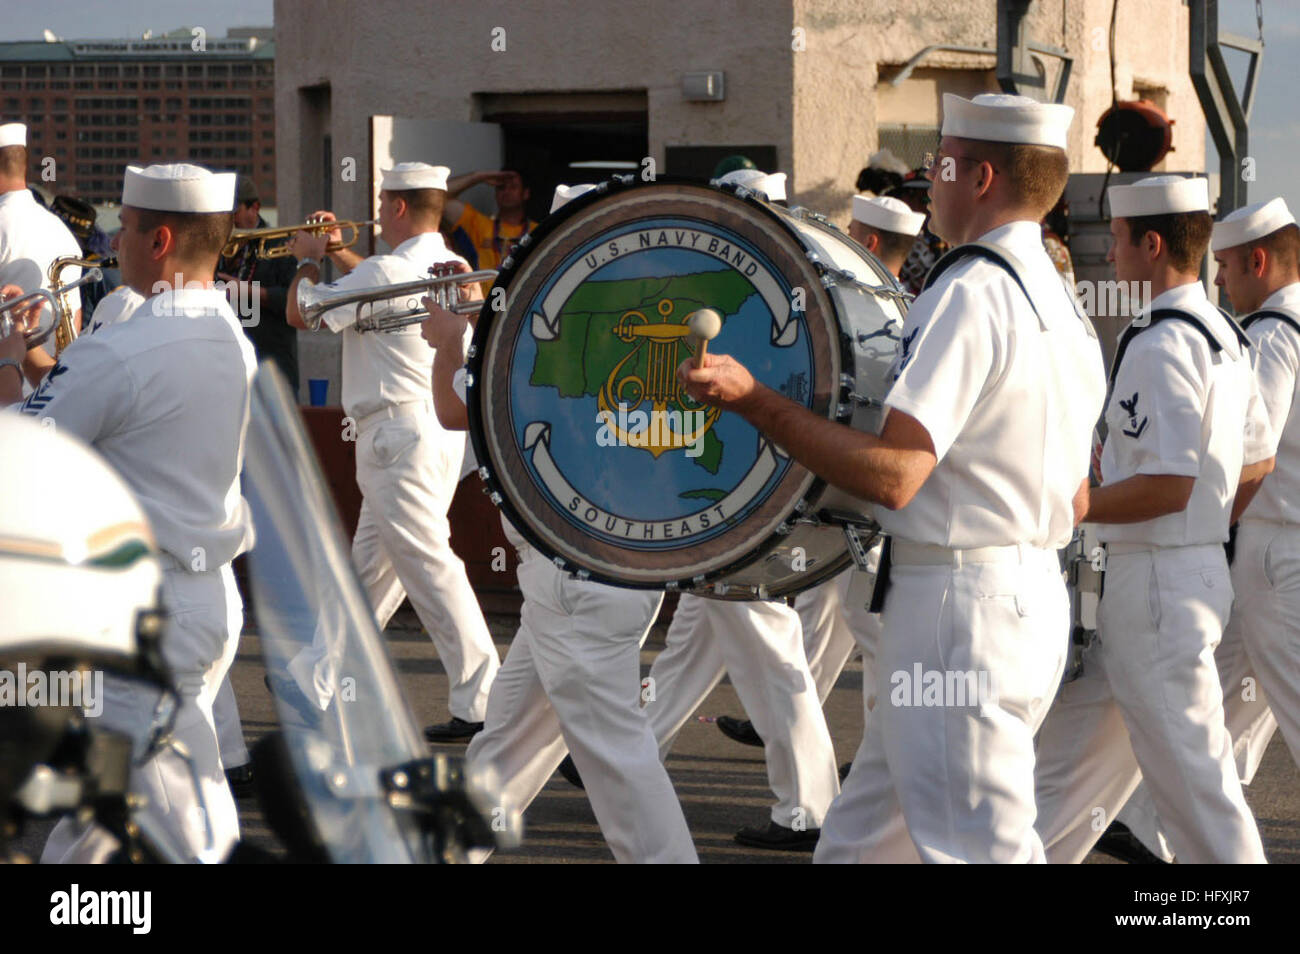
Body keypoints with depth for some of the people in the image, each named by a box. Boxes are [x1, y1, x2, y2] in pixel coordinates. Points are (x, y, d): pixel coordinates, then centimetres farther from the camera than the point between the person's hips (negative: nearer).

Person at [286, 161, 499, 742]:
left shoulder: (386, 272, -16)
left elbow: (302, 315, -6)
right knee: (371, 562, 20)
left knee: (428, 564, -11)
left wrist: (308, 259, 10)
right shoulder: (453, 269, 10)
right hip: (442, 425, 9)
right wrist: (338, 252, 29)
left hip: (397, 430, -9)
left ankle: (479, 700, -17)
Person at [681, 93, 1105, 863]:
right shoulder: (1066, 308, 13)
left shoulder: (968, 294, -17)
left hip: (955, 606, -10)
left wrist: (754, 401, -20)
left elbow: (892, 474, -24)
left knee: (979, 849, -6)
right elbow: (1076, 500, 18)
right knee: (862, 842, 16)